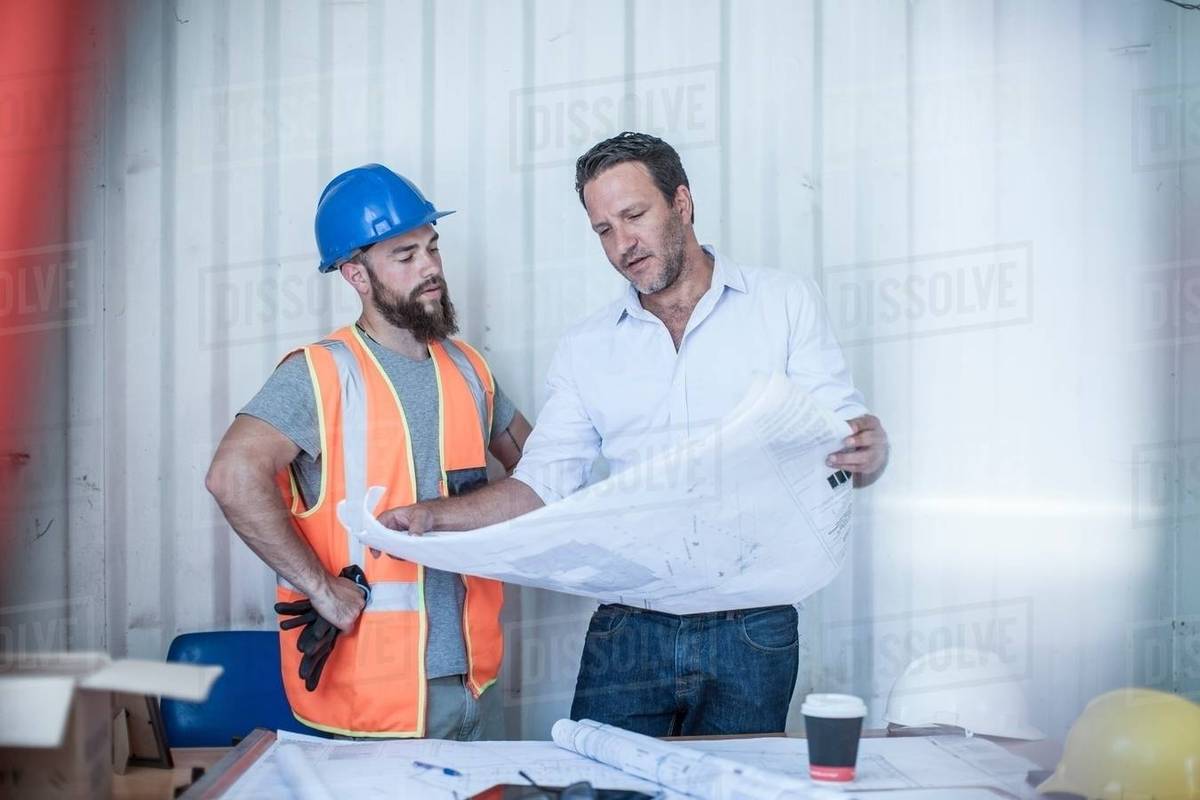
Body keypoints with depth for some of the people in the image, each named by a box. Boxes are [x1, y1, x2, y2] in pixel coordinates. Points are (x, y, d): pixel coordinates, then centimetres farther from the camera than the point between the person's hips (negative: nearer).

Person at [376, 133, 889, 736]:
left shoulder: (787, 303, 4)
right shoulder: (586, 349, 12)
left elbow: (843, 431, -1)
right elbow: (542, 483, 9)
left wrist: (868, 453, -24)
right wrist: (433, 515, -6)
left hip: (749, 632, -2)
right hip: (628, 631, 2)